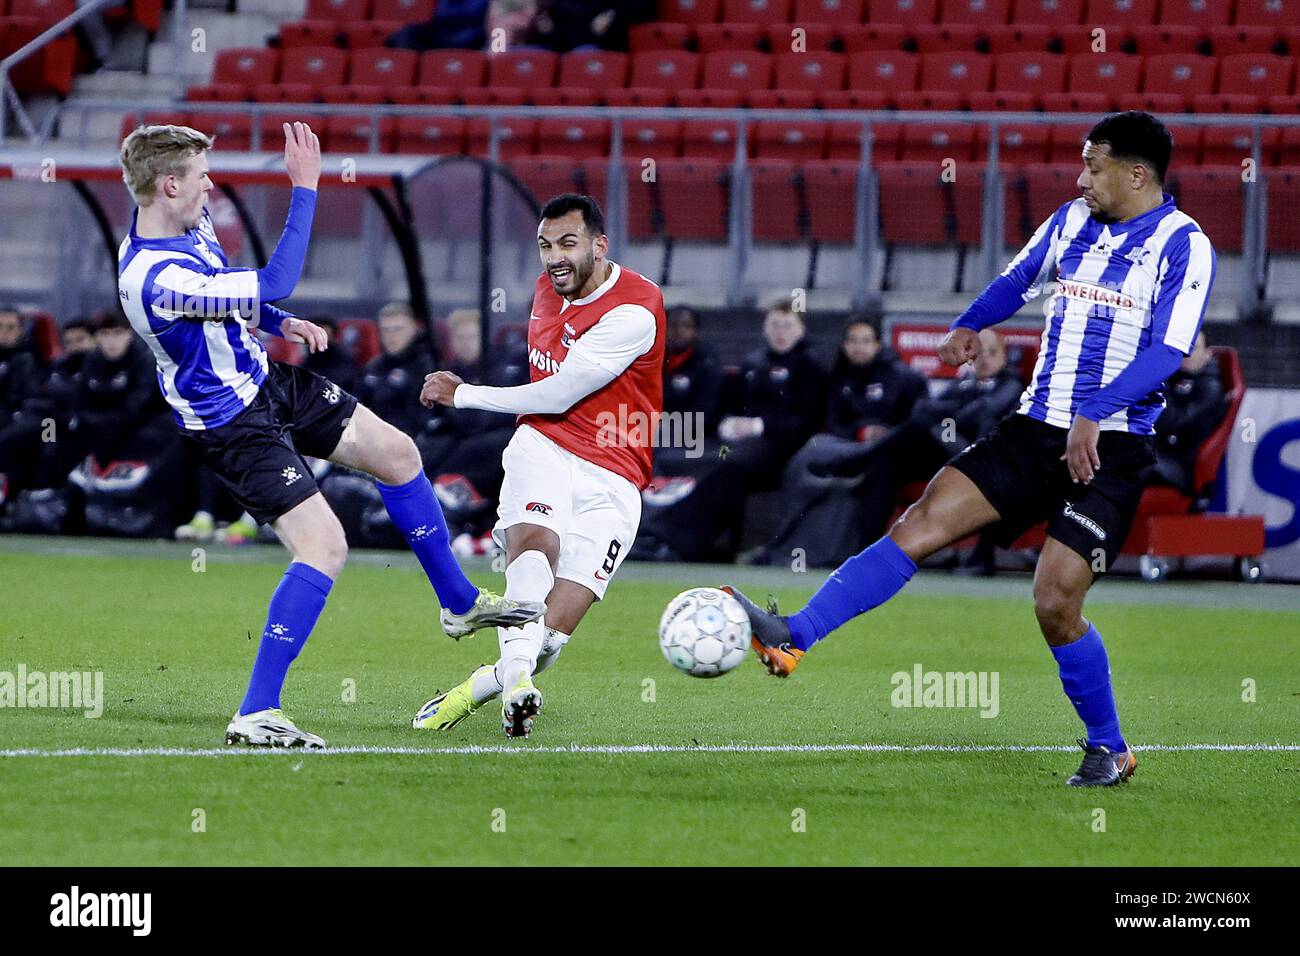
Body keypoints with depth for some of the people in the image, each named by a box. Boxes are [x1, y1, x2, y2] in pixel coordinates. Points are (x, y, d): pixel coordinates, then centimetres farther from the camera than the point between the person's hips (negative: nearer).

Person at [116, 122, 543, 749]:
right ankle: (255, 715, -14)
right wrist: (305, 189, -31)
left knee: (395, 453, 18)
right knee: (324, 545, -19)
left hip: (267, 379, 10)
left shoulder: (185, 225, -3)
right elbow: (273, 285, -35)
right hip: (232, 425, -10)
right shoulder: (154, 279, -34)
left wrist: (281, 324, 1)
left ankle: (461, 603, 38)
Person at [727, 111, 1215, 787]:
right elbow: (1017, 281, 29)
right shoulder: (1071, 222, 11)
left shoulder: (1183, 245, -10)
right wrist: (970, 325, 11)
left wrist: (1095, 415, -29)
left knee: (1055, 603, -11)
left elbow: (1167, 352, -19)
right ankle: (791, 640, -16)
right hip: (1033, 429, 6)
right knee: (923, 521, -10)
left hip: (1109, 451, -6)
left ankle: (1108, 749, 11)